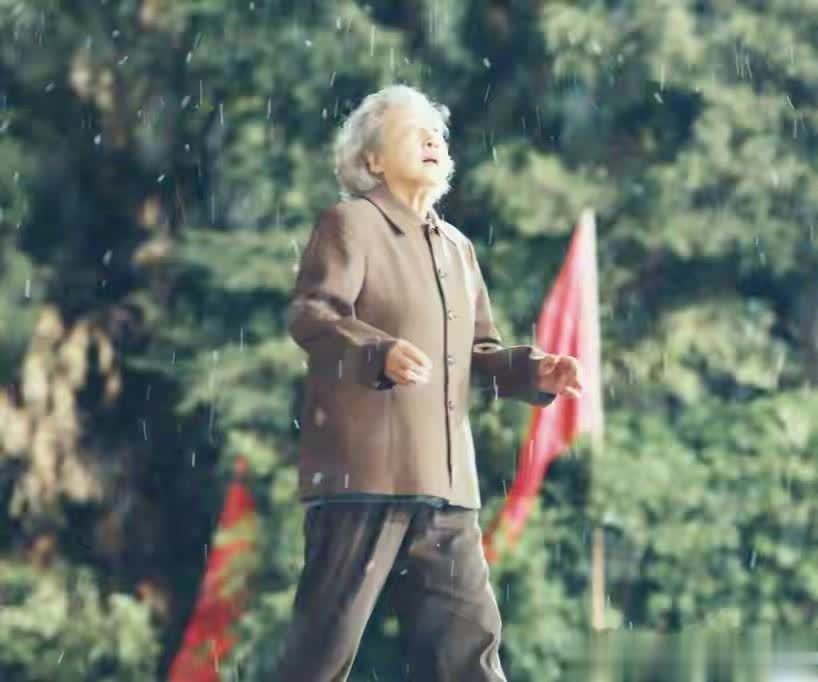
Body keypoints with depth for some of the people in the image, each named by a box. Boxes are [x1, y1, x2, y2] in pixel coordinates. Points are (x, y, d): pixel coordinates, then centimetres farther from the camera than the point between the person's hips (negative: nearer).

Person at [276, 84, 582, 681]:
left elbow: (477, 352, 26)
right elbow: (309, 313, -15)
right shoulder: (350, 223, 0)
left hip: (445, 480, 8)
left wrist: (532, 371, 4)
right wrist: (380, 352, -34)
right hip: (364, 470, -8)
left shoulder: (457, 248, 25)